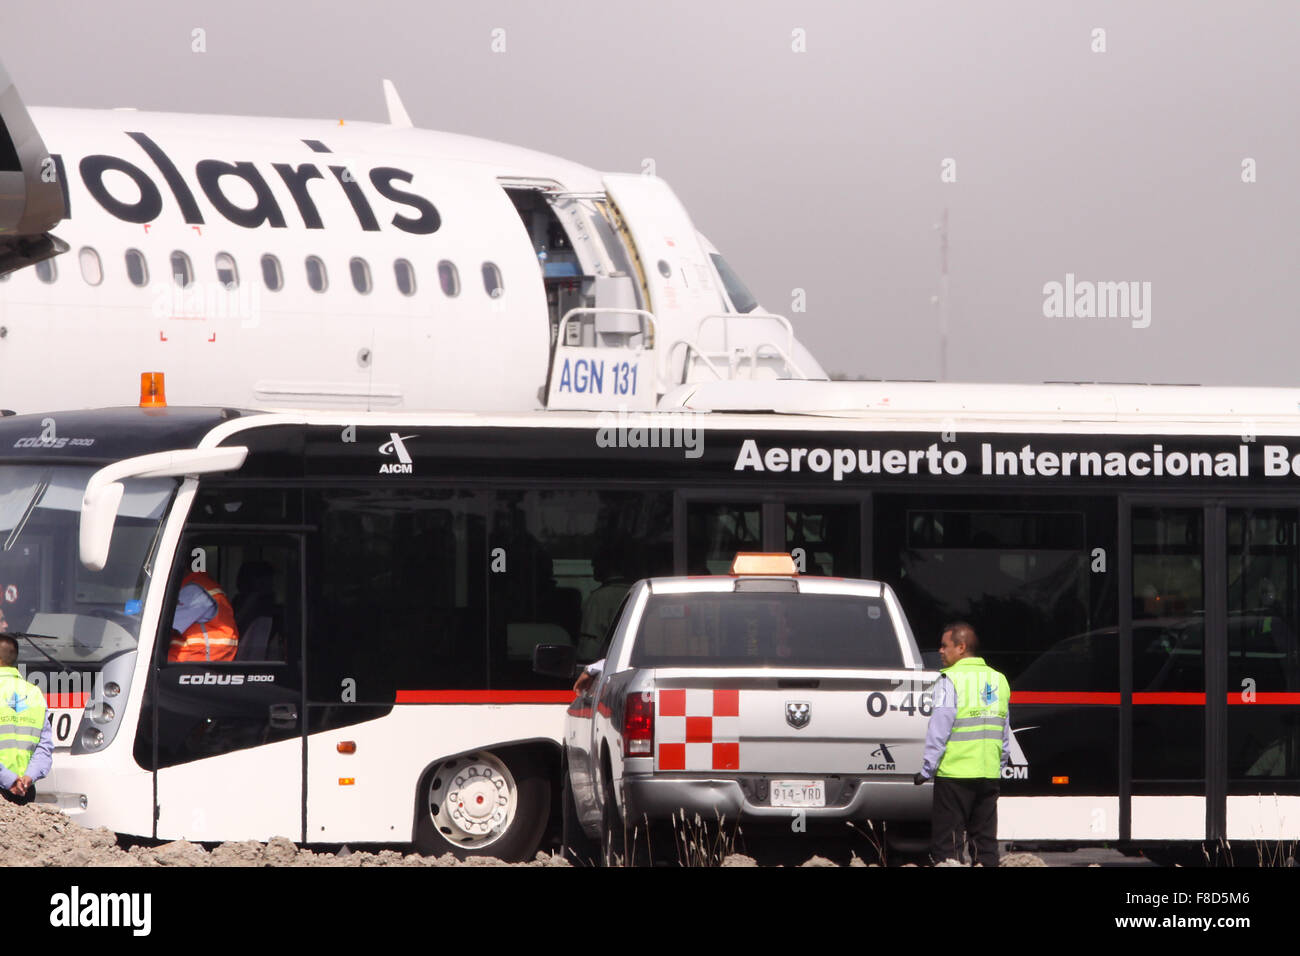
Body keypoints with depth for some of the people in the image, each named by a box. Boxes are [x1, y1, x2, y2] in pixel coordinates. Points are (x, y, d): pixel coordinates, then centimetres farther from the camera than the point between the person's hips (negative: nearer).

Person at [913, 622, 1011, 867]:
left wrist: (927, 769, -8)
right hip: (989, 775, 6)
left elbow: (939, 730, -12)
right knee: (985, 840, 11)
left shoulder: (951, 681, -9)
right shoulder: (998, 680, 13)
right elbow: (1005, 732, 18)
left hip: (956, 772, -6)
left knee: (946, 845, -3)